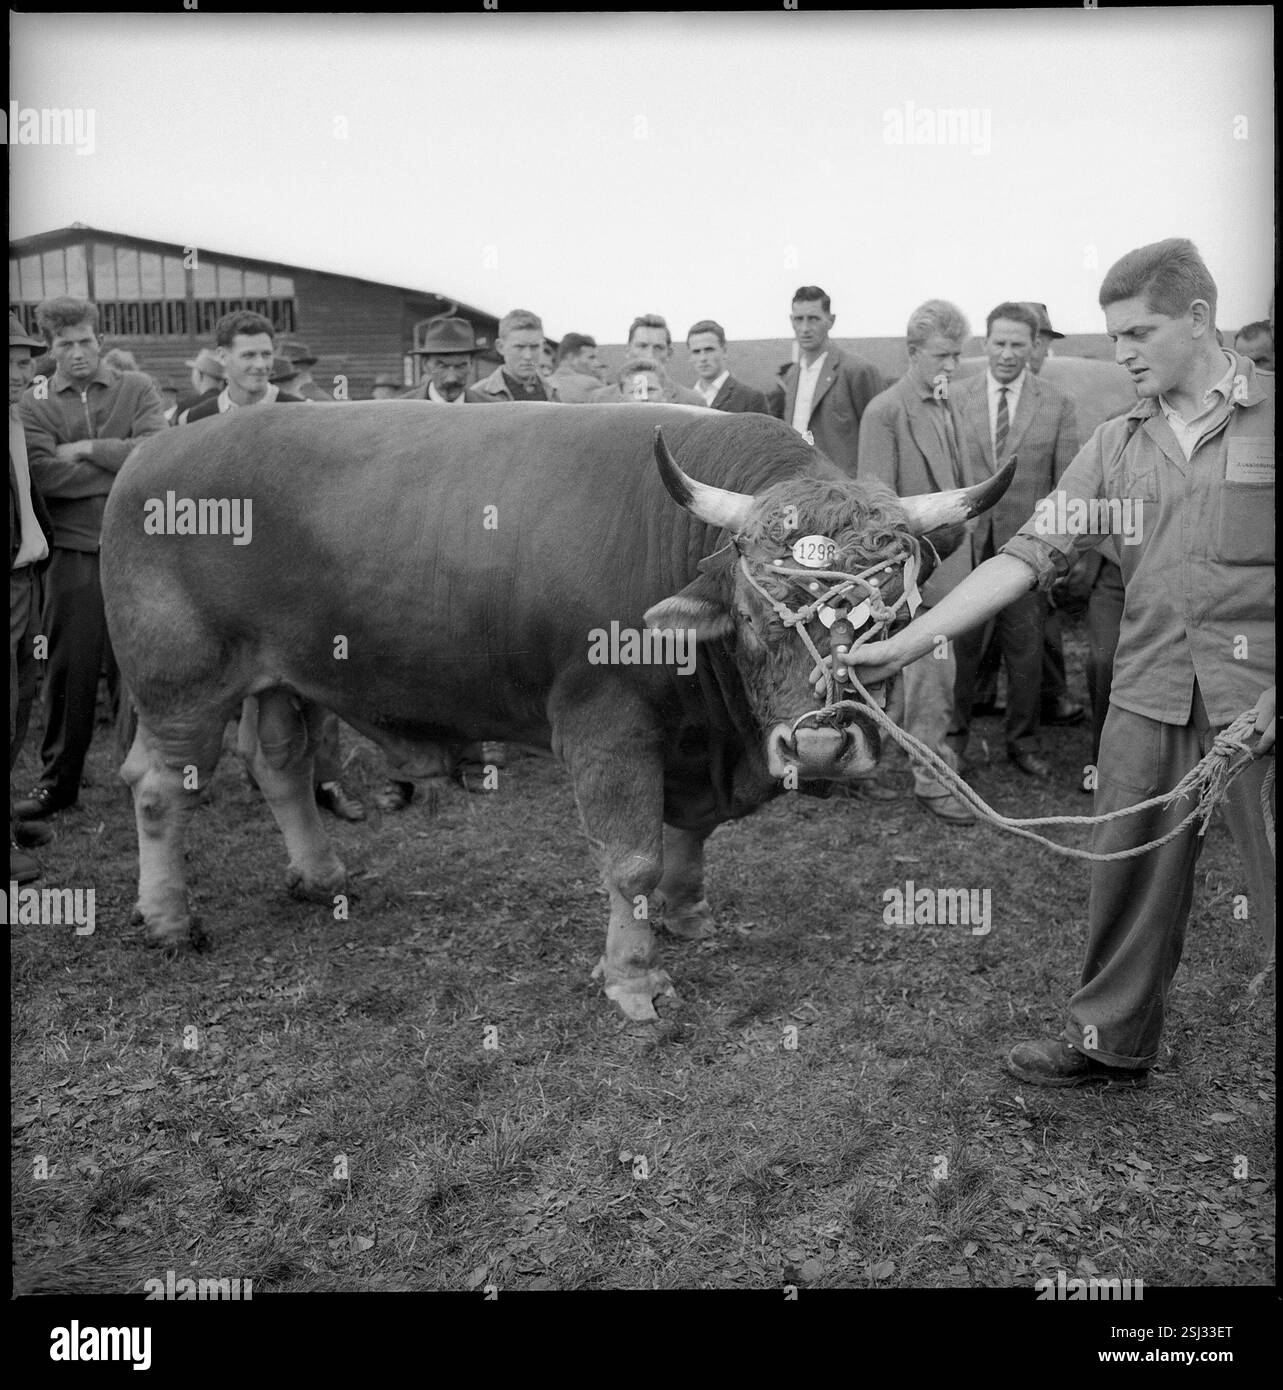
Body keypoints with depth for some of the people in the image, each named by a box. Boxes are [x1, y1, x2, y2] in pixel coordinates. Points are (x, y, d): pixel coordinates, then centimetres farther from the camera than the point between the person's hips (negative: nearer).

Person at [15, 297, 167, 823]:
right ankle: (58, 780, 18)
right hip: (73, 552, 0)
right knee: (69, 668, 6)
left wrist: (86, 449, -9)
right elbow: (43, 474, -10)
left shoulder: (137, 389, 7)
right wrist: (124, 469, -9)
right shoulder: (34, 403, 6)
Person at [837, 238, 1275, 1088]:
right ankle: (1111, 1043, 30)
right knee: (1131, 877, 13)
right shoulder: (1116, 447, 8)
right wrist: (904, 644, -6)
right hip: (1147, 698, 4)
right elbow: (1029, 557, 2)